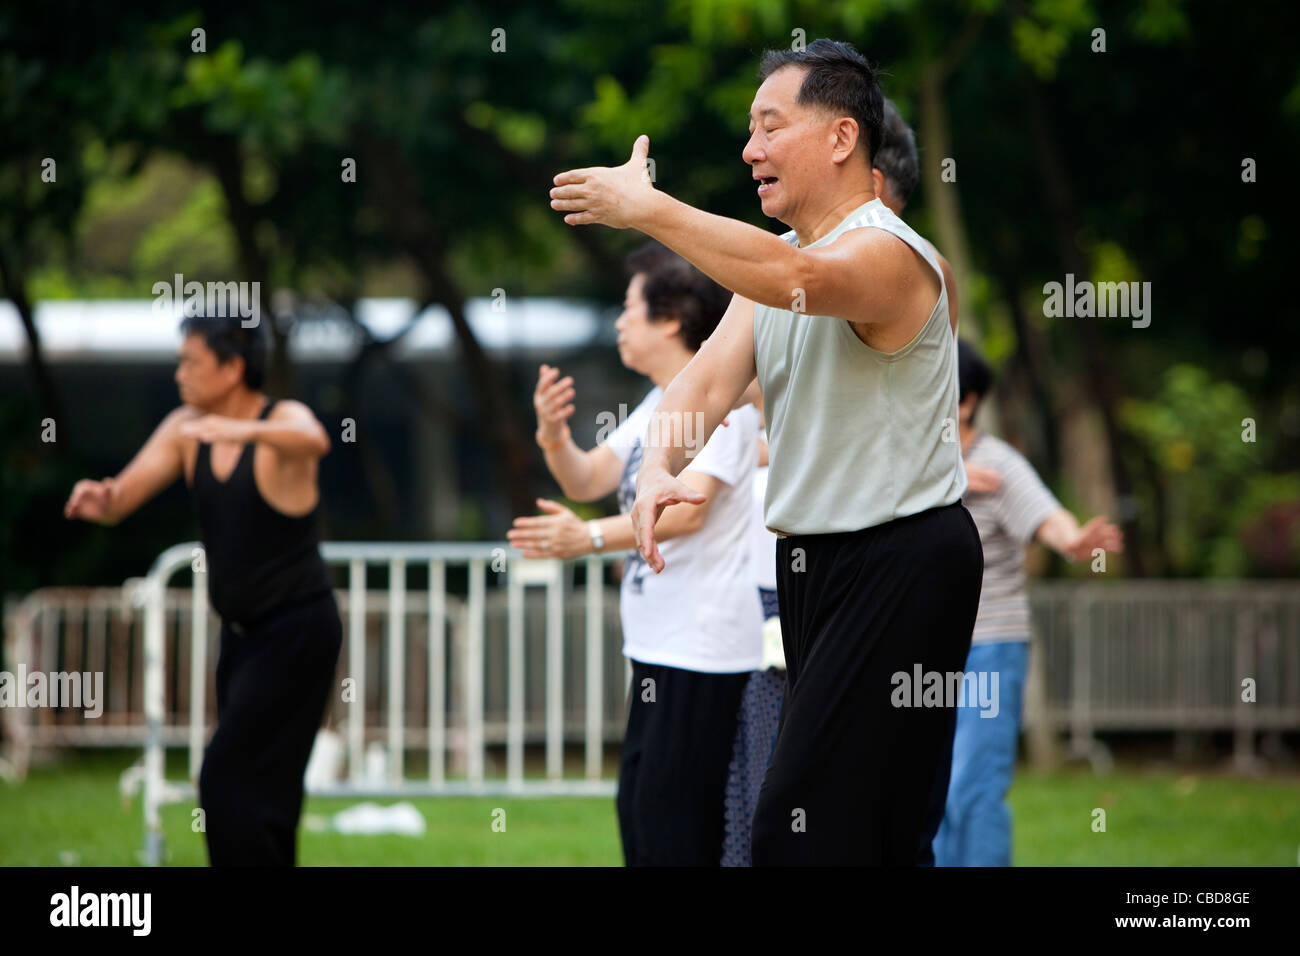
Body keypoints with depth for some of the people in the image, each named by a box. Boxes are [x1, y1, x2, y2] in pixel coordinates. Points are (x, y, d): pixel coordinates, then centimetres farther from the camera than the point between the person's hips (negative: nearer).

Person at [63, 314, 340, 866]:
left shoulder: (284, 422, -17)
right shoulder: (185, 431, 2)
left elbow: (314, 443, -41)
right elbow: (123, 498, -3)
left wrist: (247, 430, -61)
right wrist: (102, 500, -28)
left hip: (297, 633, -8)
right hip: (243, 634, 8)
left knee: (229, 781, -15)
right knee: (255, 787, 14)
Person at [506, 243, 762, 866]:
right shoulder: (658, 406, 18)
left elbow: (687, 509, -25)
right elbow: (587, 480, 17)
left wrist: (590, 538, -36)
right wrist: (554, 437, -4)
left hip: (702, 648, -10)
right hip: (660, 646, 10)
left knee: (667, 825, -13)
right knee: (639, 810, 14)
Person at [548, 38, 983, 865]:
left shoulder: (889, 254, -16)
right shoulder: (770, 263, 13)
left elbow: (801, 280, -38)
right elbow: (712, 374, 1)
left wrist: (649, 209, -41)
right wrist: (660, 467, -20)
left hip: (903, 568, -10)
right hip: (813, 561, 10)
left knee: (806, 825, -18)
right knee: (868, 824, 14)